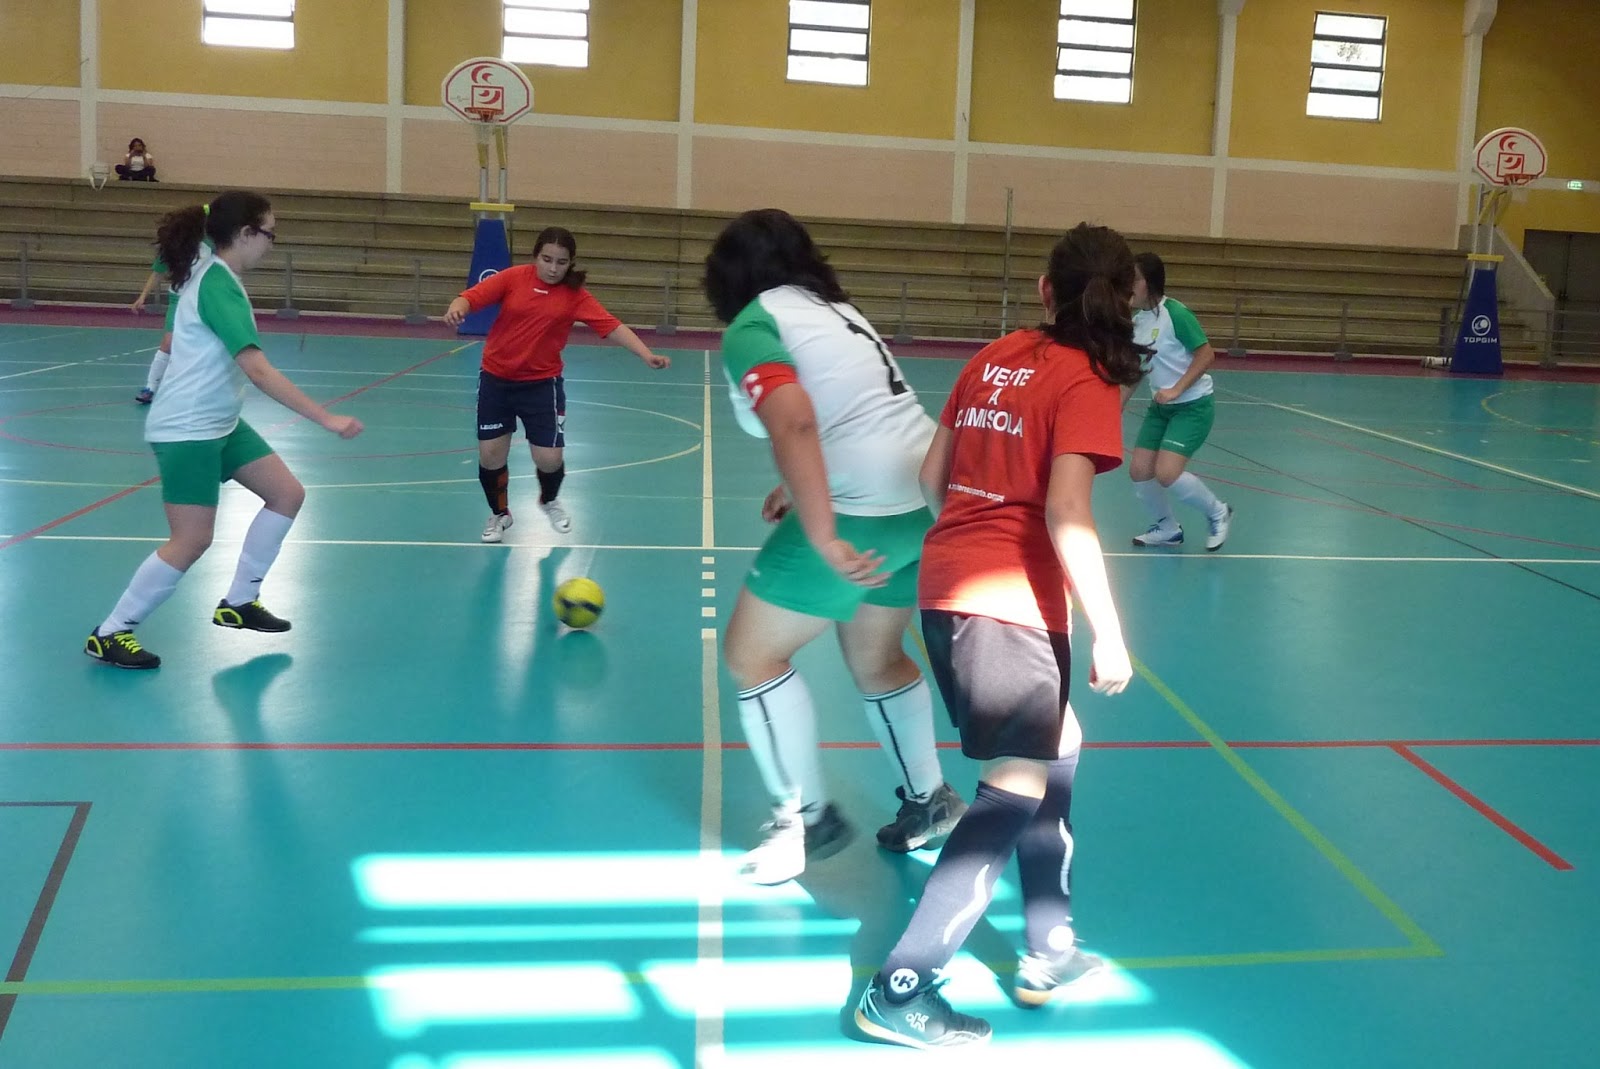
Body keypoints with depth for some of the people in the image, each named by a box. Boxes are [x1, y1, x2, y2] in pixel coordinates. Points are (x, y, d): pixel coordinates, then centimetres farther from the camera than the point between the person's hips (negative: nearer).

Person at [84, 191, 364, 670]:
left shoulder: (211, 271, 6)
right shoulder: (217, 284, -24)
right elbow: (258, 370, -32)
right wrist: (327, 419, -33)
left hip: (218, 422, 10)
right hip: (186, 428, -10)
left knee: (287, 494, 7)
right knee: (192, 540, -8)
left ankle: (238, 603, 18)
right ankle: (109, 634, 6)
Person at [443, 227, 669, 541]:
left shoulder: (575, 295, -8)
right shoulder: (513, 277, -8)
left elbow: (612, 325, -15)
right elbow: (471, 297, -14)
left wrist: (647, 355, -27)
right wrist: (456, 308, -38)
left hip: (542, 383, -1)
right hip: (496, 379, 1)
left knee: (550, 458, -5)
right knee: (490, 455, 2)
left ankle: (549, 502, 32)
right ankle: (499, 514, 31)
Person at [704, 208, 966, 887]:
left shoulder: (753, 326, -6)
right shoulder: (832, 308, 20)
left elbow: (795, 425, -23)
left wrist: (822, 537, -28)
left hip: (864, 508, -9)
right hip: (925, 491, 9)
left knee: (753, 654, 7)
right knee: (876, 657, 26)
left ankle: (807, 821, 14)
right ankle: (929, 801, 37)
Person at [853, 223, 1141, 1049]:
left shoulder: (995, 357, 11)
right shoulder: (1087, 382, -8)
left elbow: (932, 478, 15)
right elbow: (1067, 515, -18)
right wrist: (1109, 635, -15)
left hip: (946, 585, 8)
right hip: (1012, 601, -8)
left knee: (1056, 750, 22)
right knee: (1016, 791, 1)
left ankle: (1049, 953, 29)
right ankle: (900, 990, 0)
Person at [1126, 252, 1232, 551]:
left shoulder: (1175, 313, -18)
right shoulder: (1136, 321, 4)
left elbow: (1206, 354, -19)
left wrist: (1177, 390, -25)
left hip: (1192, 405, -7)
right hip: (1161, 406, 7)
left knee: (1166, 474, -18)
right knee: (1139, 470, 1)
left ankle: (1218, 512, 9)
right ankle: (1167, 529, 25)